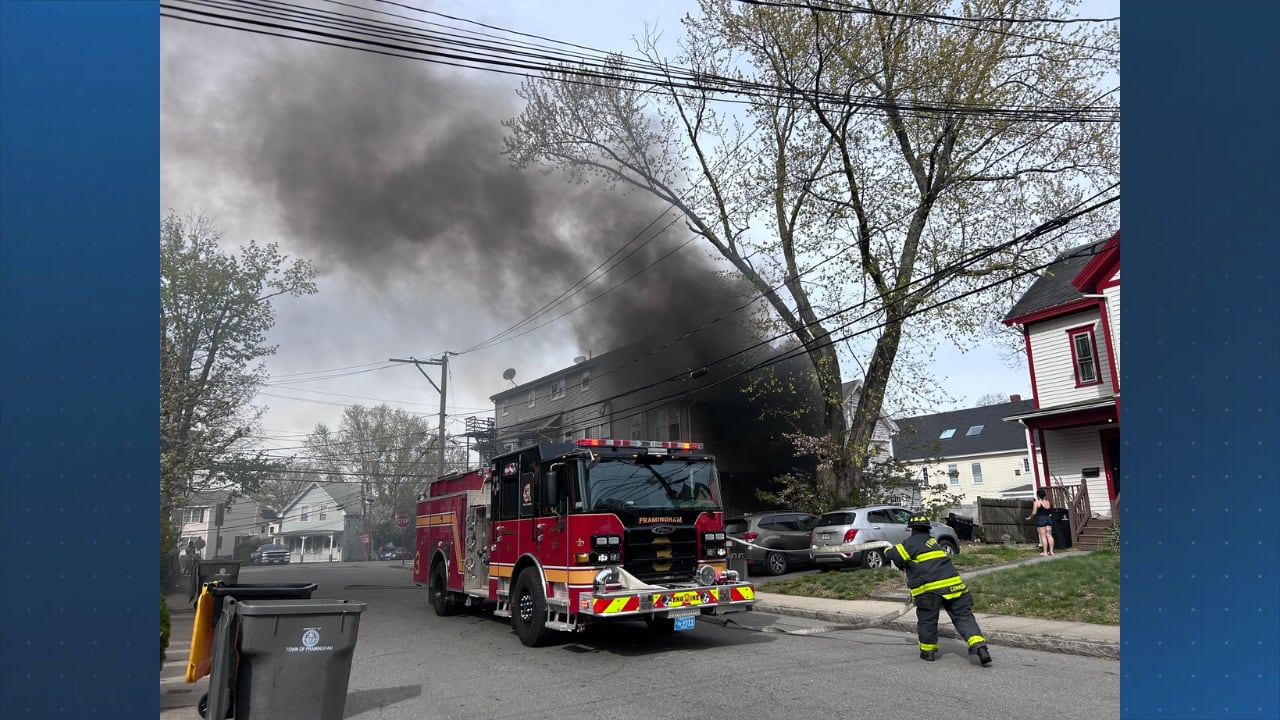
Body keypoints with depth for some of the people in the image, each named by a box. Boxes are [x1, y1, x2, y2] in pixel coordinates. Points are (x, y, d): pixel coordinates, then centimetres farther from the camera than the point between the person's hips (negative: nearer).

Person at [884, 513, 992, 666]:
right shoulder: (932, 541, 24)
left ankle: (928, 651, 21)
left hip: (929, 589, -5)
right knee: (964, 616, 5)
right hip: (953, 584, 6)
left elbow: (893, 555, 0)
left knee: (927, 620, 10)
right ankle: (980, 647, -10)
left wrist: (887, 551, 22)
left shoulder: (912, 543, 1)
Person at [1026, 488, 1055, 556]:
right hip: (1048, 519, 5)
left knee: (1043, 536, -3)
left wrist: (1030, 517, 7)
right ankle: (1051, 551, 7)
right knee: (1049, 535, 6)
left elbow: (1034, 512, -10)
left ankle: (1045, 552, -2)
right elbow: (1047, 511, 16)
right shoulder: (1047, 502, 9)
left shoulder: (1036, 502, -8)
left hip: (1040, 520, -5)